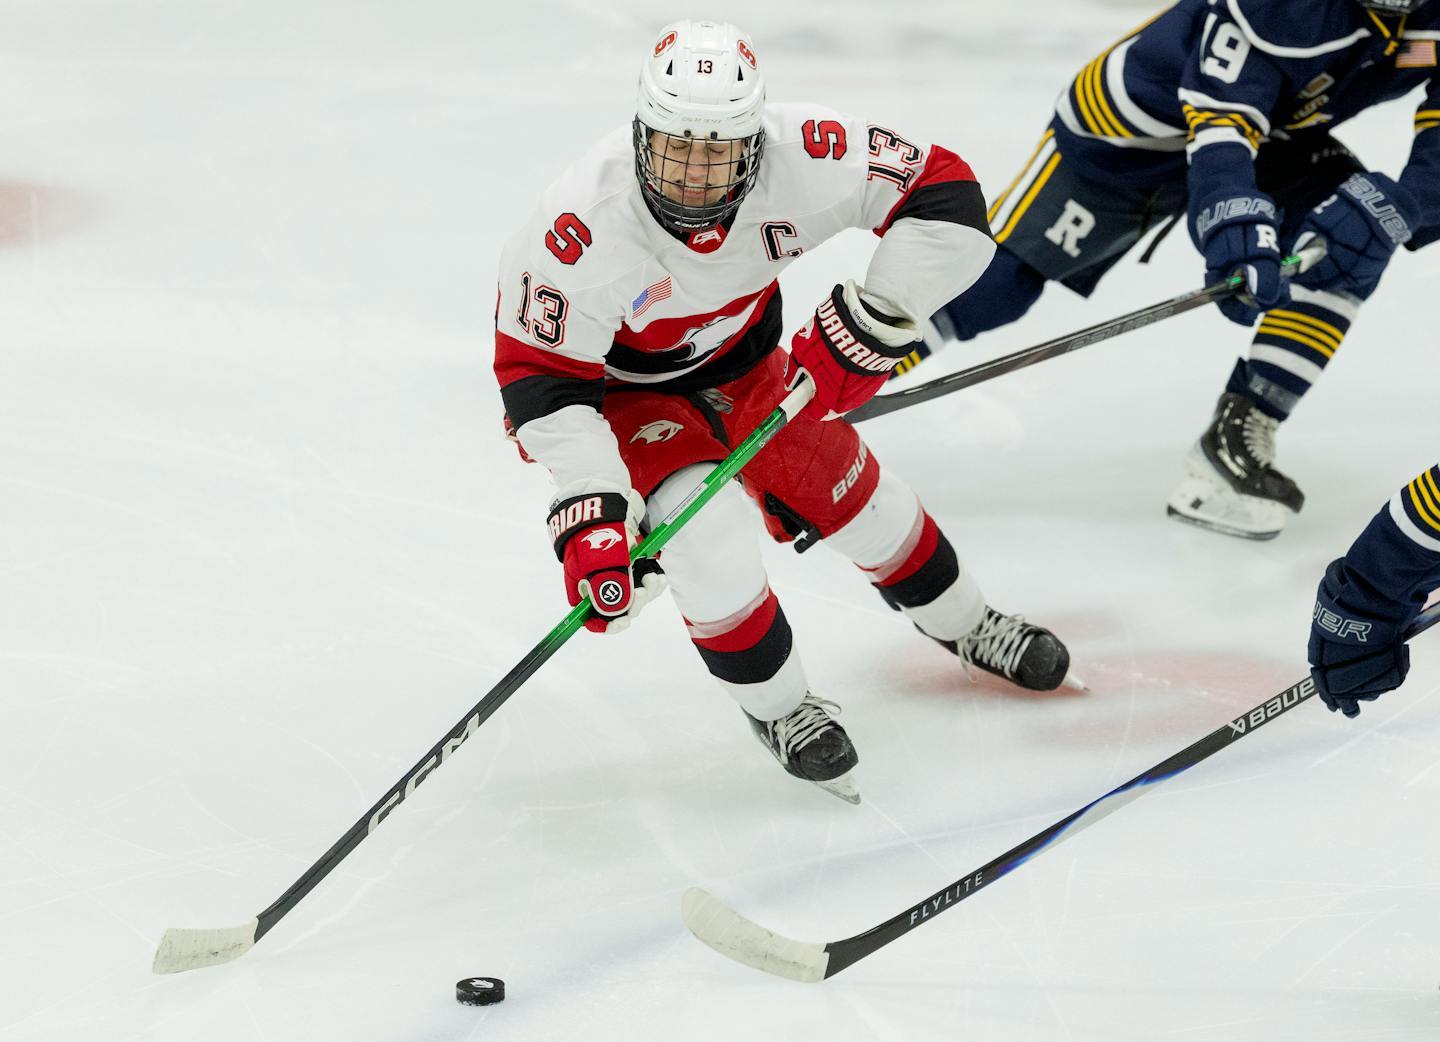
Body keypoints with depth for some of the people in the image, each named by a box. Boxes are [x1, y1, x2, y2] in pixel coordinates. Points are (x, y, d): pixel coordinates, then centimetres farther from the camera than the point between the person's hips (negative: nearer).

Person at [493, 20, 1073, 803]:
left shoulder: (800, 156, -32)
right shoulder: (584, 225, -39)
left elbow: (946, 200, -25)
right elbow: (543, 379, -31)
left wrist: (870, 322, -30)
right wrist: (590, 517, -38)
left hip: (741, 357, 4)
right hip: (617, 385, -4)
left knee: (848, 491, 13)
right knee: (711, 534, -20)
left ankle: (959, 624, 42)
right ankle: (776, 705, 7)